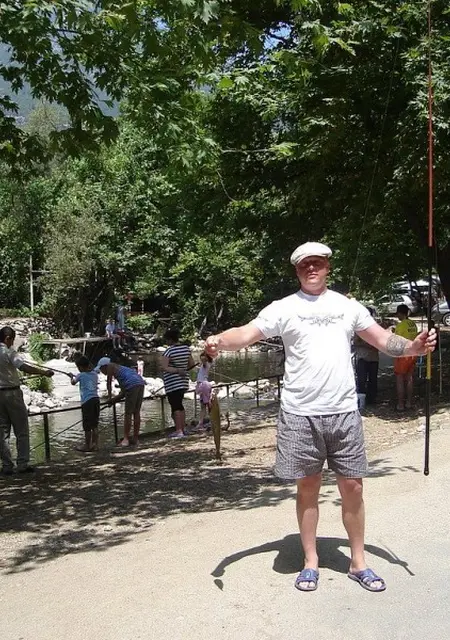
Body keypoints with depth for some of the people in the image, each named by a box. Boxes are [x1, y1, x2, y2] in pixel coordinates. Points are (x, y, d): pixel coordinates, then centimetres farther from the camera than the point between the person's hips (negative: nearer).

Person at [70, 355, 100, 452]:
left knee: (87, 426, 3)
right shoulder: (95, 374, 10)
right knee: (94, 425, 10)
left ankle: (87, 446, 10)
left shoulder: (81, 375, -3)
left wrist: (71, 376, 35)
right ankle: (95, 445, 12)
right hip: (96, 399, 6)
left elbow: (73, 383, 16)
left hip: (87, 401, -6)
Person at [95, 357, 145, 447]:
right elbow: (124, 391, 32)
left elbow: (109, 383, 11)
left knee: (128, 414, -3)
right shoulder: (118, 368, 33)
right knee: (136, 413, 12)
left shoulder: (110, 366, 12)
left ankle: (126, 439, 0)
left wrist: (109, 397, 21)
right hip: (140, 383, 9)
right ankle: (135, 439, 17)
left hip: (132, 385, -9)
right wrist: (115, 399, 27)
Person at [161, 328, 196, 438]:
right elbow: (192, 364, 12)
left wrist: (176, 370, -20)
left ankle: (178, 431, -7)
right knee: (179, 405, 15)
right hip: (184, 381, 7)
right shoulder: (186, 348, 4)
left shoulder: (169, 351, -16)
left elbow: (163, 367, -21)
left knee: (175, 406, -4)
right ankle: (182, 430, 18)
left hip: (172, 383, -7)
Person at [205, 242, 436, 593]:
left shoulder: (348, 306, 9)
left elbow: (383, 339, 10)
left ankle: (359, 562, 27)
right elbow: (246, 333, -11)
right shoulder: (284, 308, -1)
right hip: (301, 415, -2)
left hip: (345, 413, 2)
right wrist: (219, 341, -32)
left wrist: (413, 346, -9)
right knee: (308, 487, 10)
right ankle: (311, 562, 26)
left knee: (352, 487, 9)